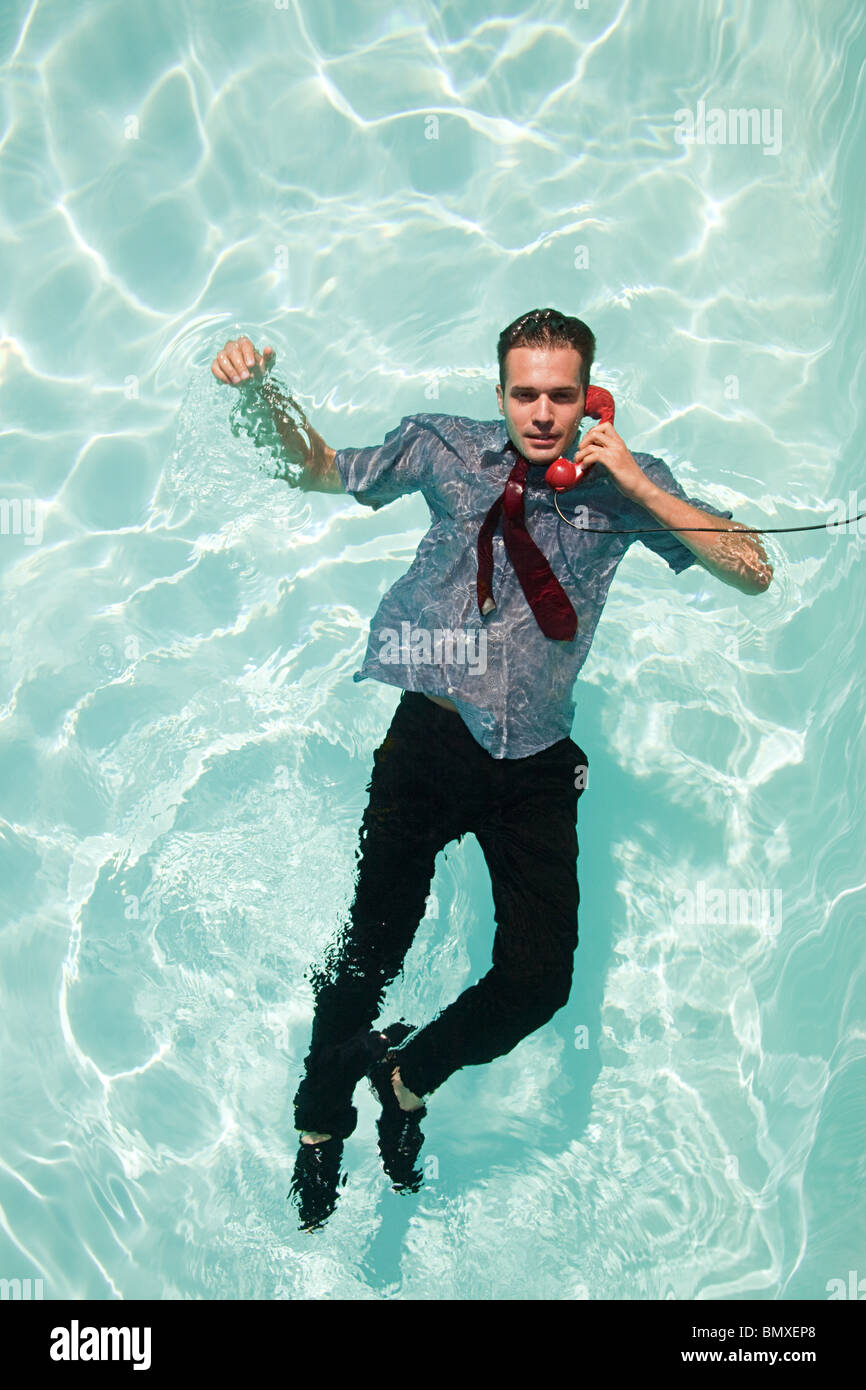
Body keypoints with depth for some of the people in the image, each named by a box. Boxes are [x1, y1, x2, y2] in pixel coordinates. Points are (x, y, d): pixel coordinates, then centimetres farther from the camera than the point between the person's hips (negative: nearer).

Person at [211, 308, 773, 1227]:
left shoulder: (624, 482, 3)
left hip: (535, 766, 1)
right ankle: (319, 1125, 34)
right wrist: (268, 394, -1)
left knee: (539, 981, -5)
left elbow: (753, 571, -4)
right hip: (430, 737, 0)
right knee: (372, 944, 5)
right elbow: (321, 470, 18)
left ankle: (409, 1075, 26)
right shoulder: (445, 449, 3)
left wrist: (637, 484, -12)